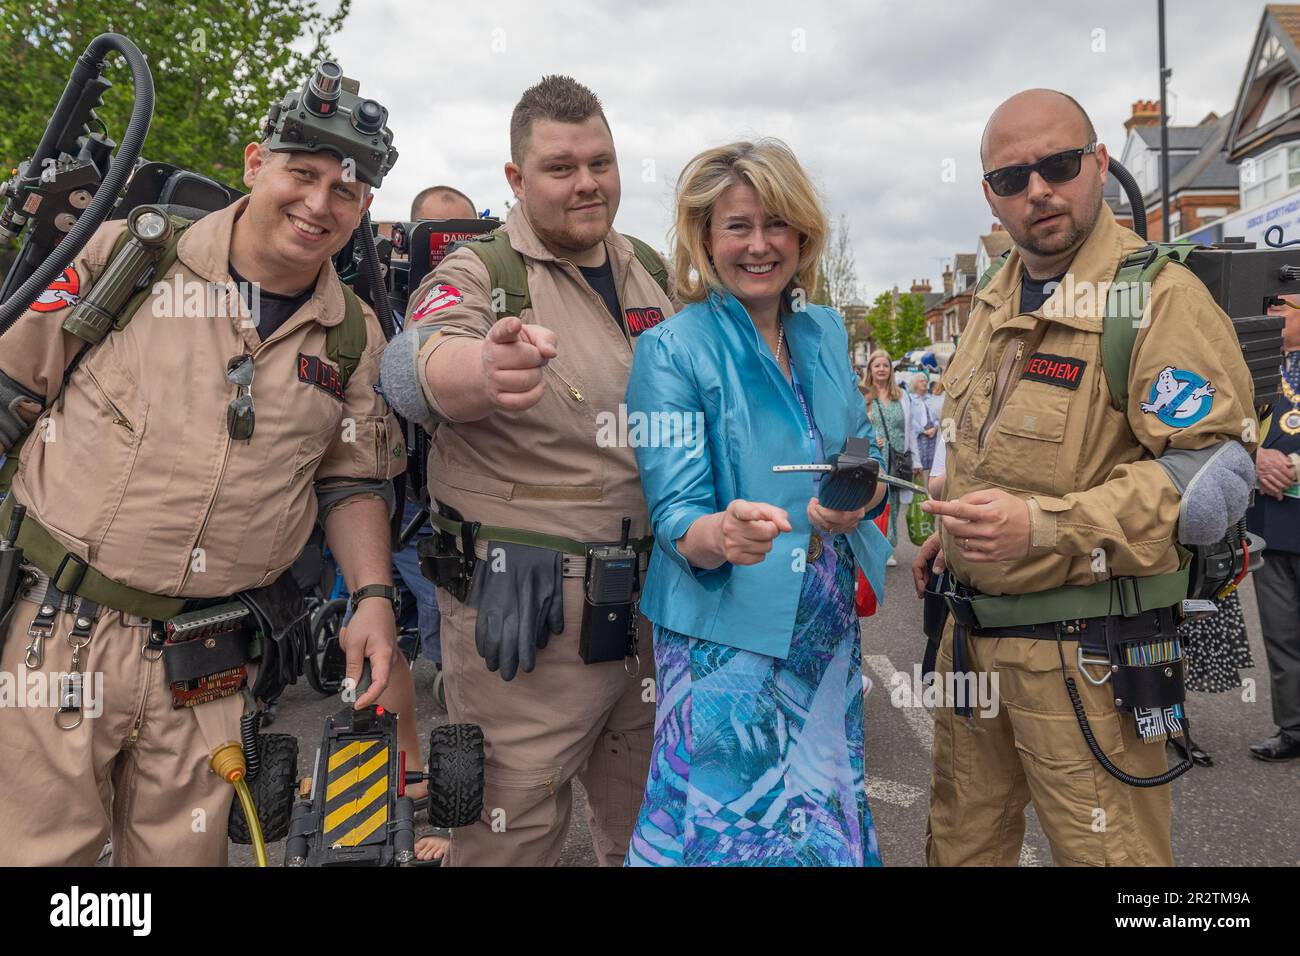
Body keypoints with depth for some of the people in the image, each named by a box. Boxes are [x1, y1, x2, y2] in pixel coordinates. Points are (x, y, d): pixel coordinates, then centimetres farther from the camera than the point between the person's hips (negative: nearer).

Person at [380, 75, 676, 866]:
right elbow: (433, 366, -29)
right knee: (514, 834, 8)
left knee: (650, 828, 21)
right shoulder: (479, 274, -7)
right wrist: (482, 372, -53)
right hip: (525, 604, -5)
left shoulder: (654, 273, 10)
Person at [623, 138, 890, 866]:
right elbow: (674, 514, -15)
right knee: (737, 830, 4)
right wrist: (721, 534, -37)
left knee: (828, 817, 18)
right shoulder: (673, 349, -11)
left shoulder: (826, 332, 5)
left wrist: (861, 496, -12)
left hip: (827, 630, 6)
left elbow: (868, 456, 11)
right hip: (730, 636, -5)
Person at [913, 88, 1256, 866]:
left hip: (1084, 653, -7)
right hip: (972, 629, 7)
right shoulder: (996, 298, 11)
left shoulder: (1160, 297, -14)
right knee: (962, 840, 21)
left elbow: (1213, 474, -21)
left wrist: (1044, 527, -29)